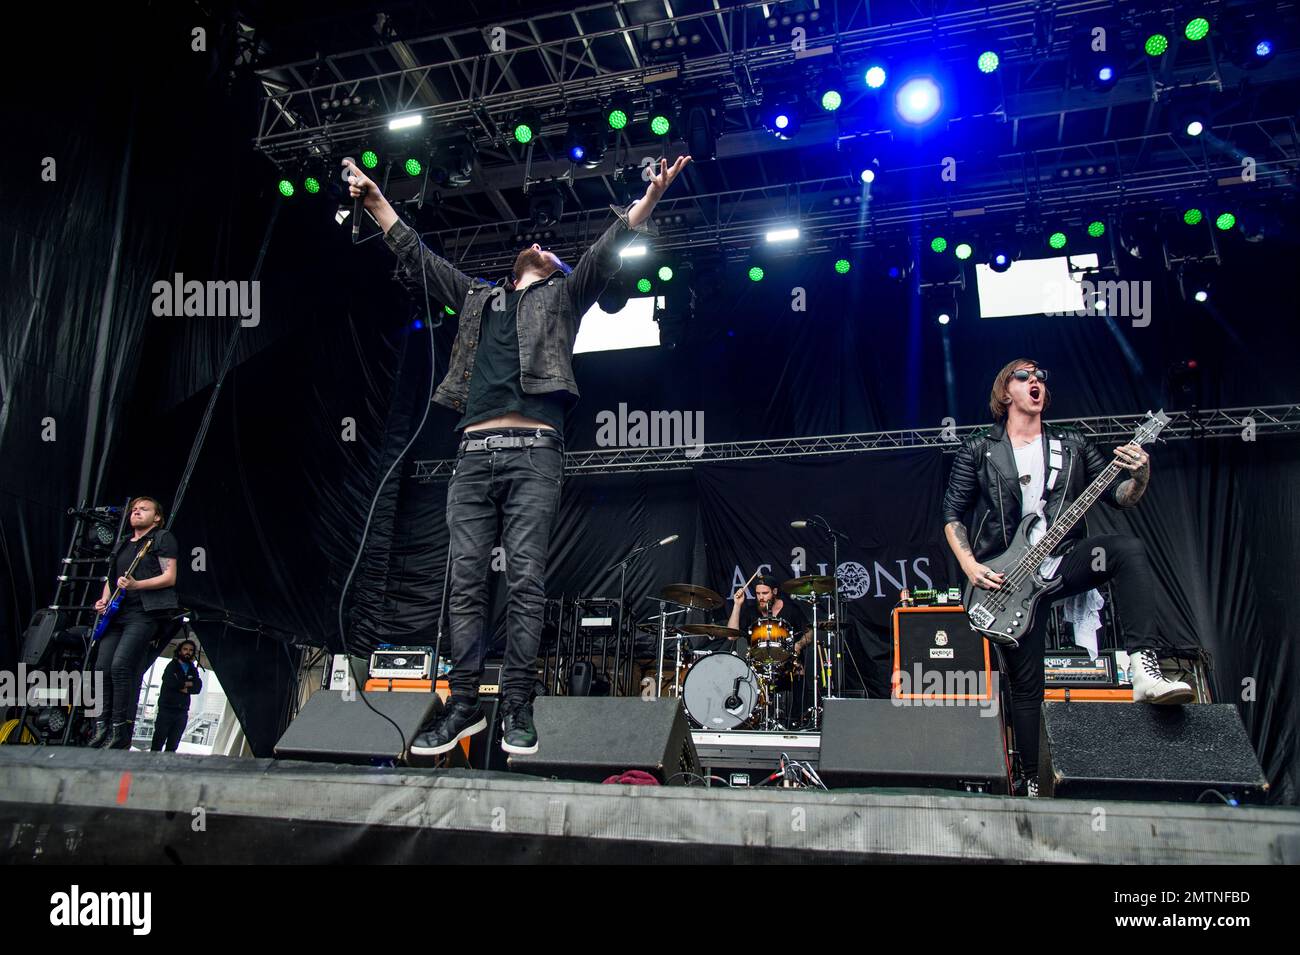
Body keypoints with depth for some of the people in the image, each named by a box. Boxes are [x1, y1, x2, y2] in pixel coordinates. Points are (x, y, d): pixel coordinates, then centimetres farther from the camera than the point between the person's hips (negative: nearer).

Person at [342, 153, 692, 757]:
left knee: (525, 581, -7)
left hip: (533, 452, -3)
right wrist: (375, 201, 34)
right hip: (474, 453, 4)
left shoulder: (563, 296, 21)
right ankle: (464, 704, 5)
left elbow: (605, 253, 9)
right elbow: (416, 258, 33)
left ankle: (518, 706, -3)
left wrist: (649, 199, -2)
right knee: (466, 580, 0)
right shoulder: (477, 298, 29)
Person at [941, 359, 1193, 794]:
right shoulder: (978, 450, 5)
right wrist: (970, 566, -11)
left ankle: (1144, 668, -33)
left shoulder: (1071, 445, 12)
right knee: (1026, 685, 0)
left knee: (1128, 549, -29)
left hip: (1062, 562, 2)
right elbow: (952, 515, 4)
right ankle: (1032, 783, 14)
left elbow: (1120, 496, 9)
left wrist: (1139, 476, -14)